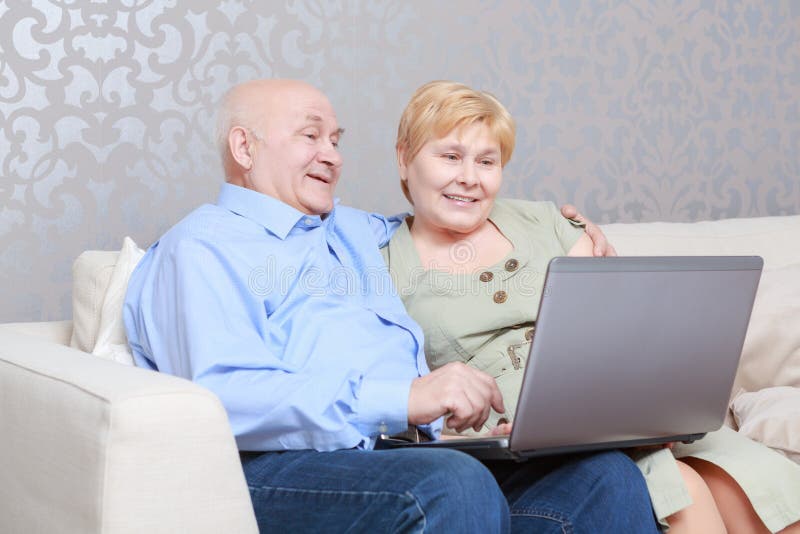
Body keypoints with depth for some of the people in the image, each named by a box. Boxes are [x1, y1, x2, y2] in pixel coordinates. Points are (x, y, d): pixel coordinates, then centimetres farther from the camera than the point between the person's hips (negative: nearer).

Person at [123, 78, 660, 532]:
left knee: (605, 474, -18)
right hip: (284, 468, -7)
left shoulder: (354, 230, 31)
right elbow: (225, 396, -13)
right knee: (457, 484, -37)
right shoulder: (203, 245, 4)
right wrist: (403, 399, -22)